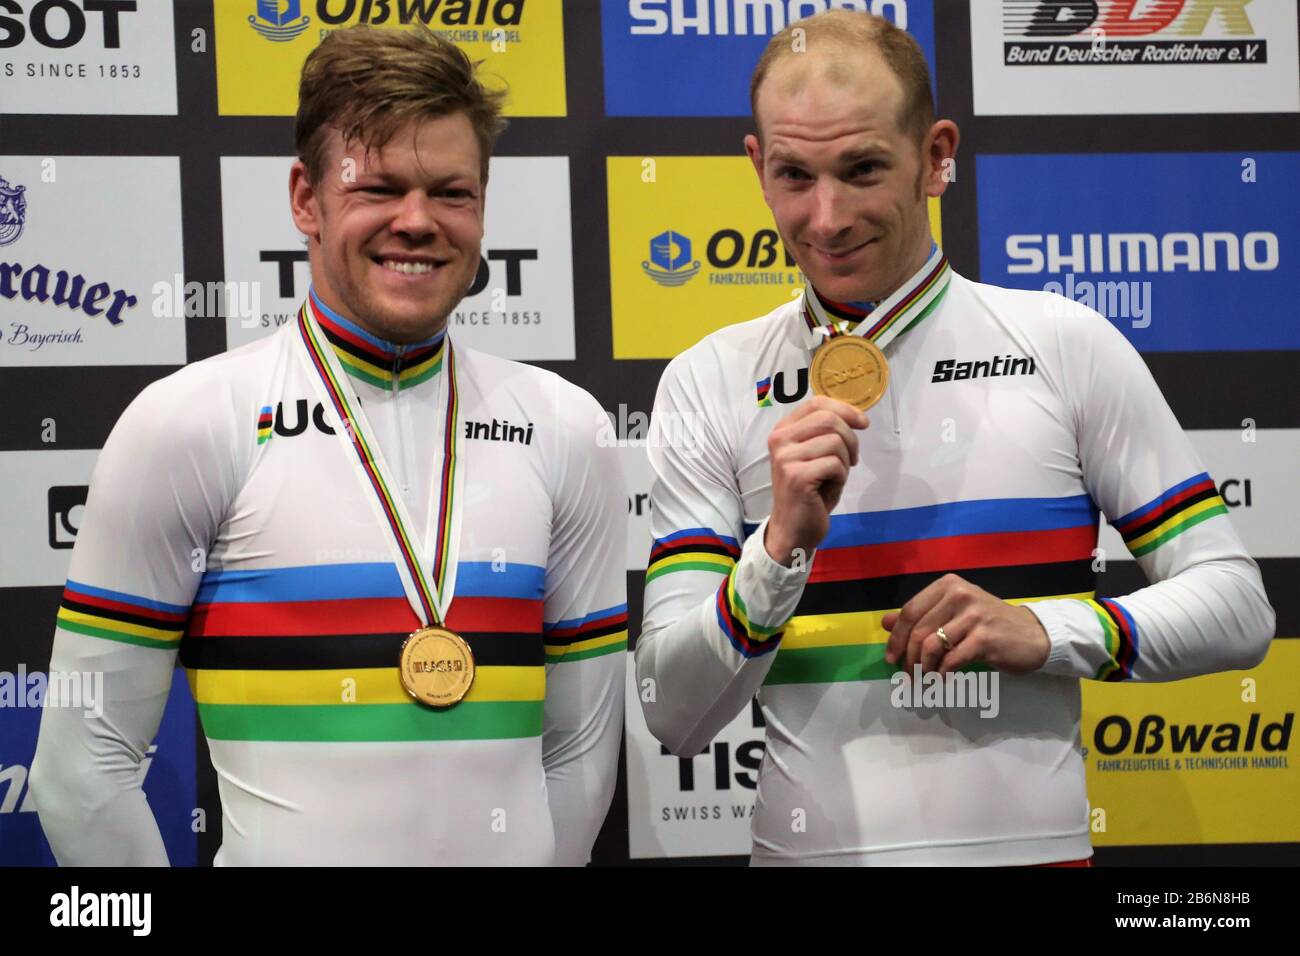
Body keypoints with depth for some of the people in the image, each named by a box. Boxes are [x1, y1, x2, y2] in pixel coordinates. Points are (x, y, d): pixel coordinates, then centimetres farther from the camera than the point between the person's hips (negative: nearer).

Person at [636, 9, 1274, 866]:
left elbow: (1238, 610, -2)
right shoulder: (709, 385, -2)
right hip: (809, 844, 1)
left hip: (1030, 843, 0)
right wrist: (784, 546, -21)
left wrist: (1044, 630, -17)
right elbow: (676, 718, -6)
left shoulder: (1069, 349, -4)